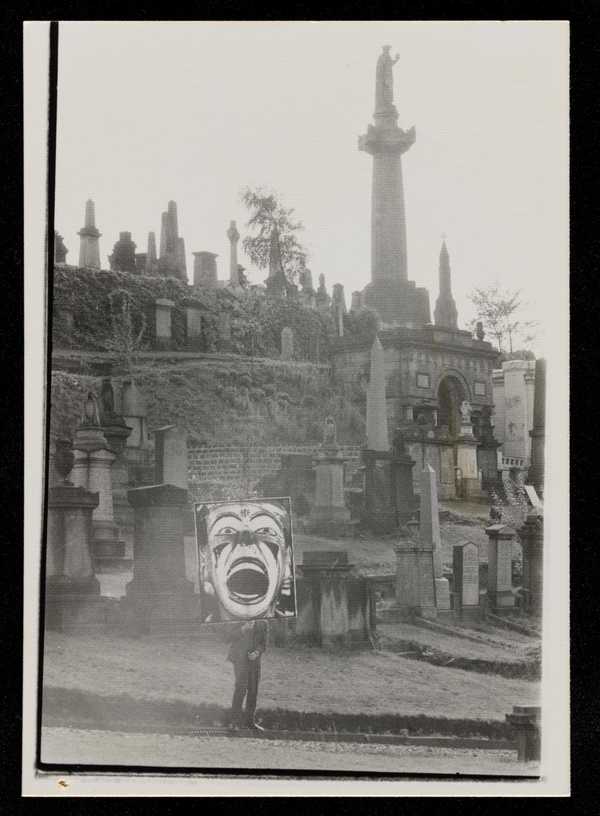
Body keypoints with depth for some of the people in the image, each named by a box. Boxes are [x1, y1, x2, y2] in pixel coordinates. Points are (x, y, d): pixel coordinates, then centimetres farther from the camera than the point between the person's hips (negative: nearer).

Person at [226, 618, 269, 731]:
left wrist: (257, 652, -10)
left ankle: (250, 721, 18)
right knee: (241, 688, -13)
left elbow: (263, 643, 9)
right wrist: (243, 629, -23)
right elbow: (232, 637, -7)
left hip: (254, 659, 4)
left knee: (253, 691, 6)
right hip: (240, 657, -4)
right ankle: (234, 721, -8)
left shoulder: (263, 624, 6)